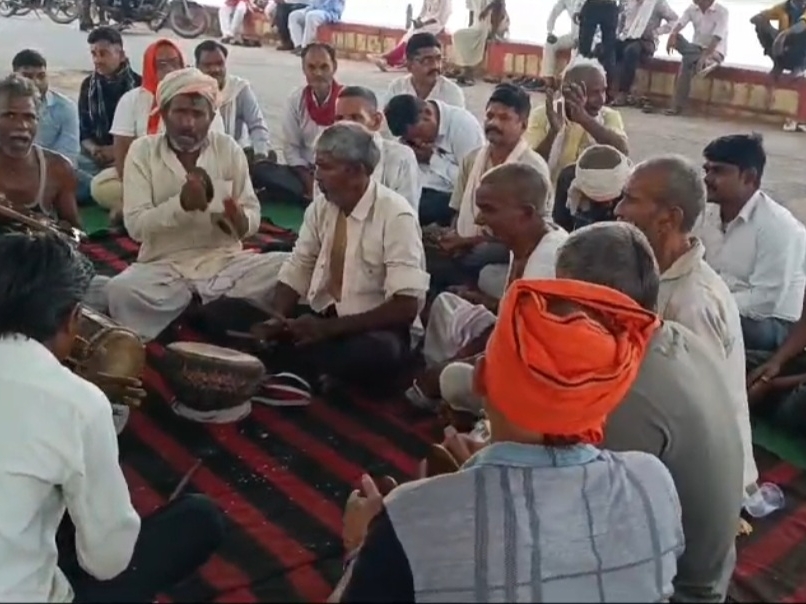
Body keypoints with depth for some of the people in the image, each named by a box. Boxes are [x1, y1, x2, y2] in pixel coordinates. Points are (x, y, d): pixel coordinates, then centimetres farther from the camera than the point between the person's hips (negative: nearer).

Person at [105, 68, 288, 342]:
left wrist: (240, 220, -23)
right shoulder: (142, 150, -2)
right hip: (164, 266, -2)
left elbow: (254, 217, 2)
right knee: (120, 291, -32)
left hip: (224, 260, 2)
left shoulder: (229, 149, 3)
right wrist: (181, 204, -26)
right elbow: (135, 225, -10)